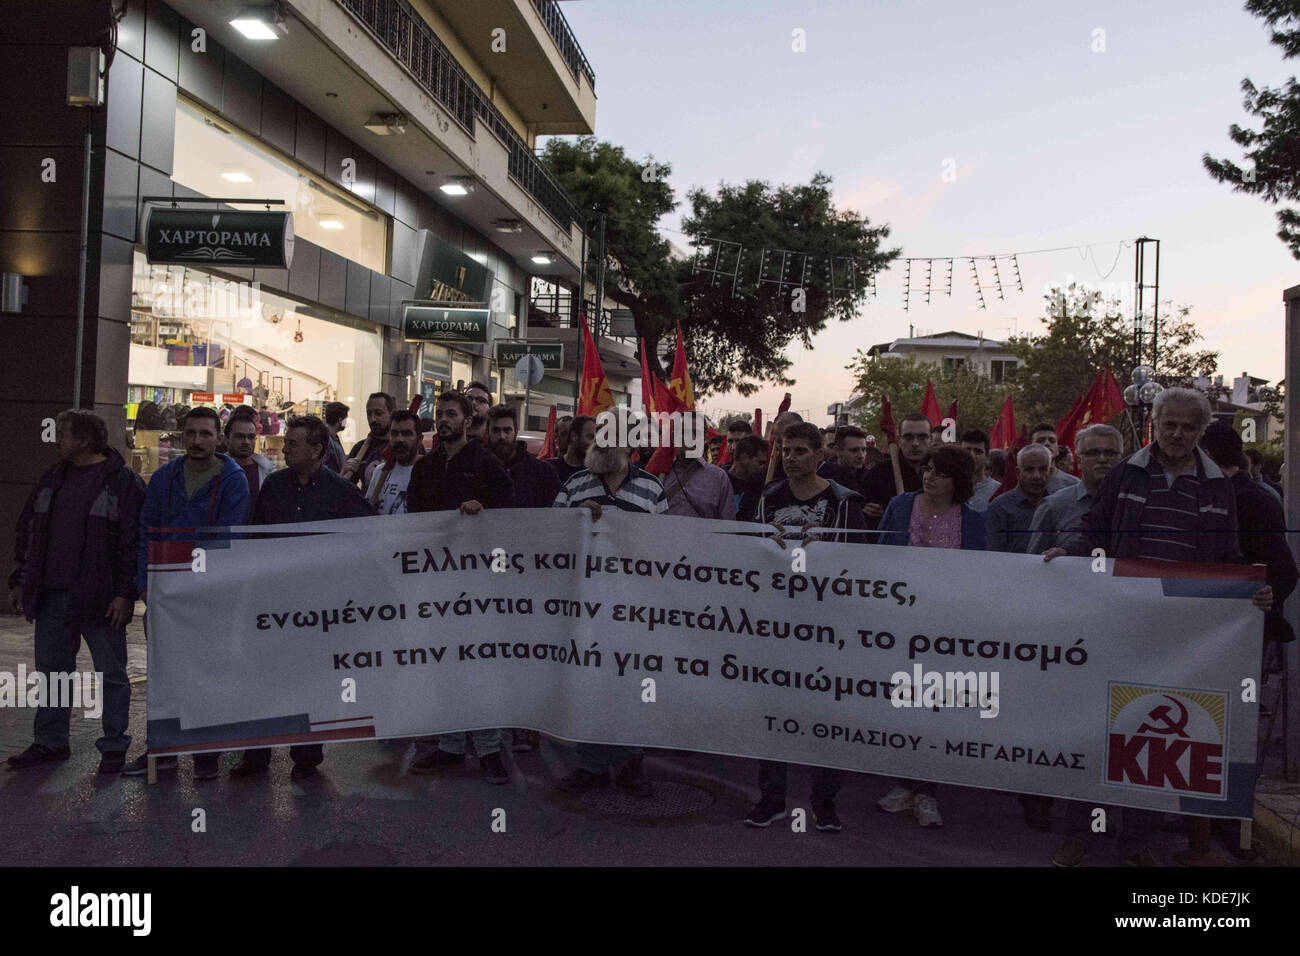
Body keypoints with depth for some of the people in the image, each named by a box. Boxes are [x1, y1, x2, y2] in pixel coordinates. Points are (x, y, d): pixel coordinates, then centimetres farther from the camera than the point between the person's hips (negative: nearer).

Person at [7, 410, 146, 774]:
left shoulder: (123, 482, -8)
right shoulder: (53, 478, 13)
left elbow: (134, 541, -12)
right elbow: (27, 531, 19)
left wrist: (125, 593, -16)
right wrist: (20, 582, 13)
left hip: (99, 597, -6)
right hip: (51, 595, 7)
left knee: (111, 673, 3)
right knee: (52, 671, 14)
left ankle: (114, 746, 13)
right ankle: (50, 741, 27)